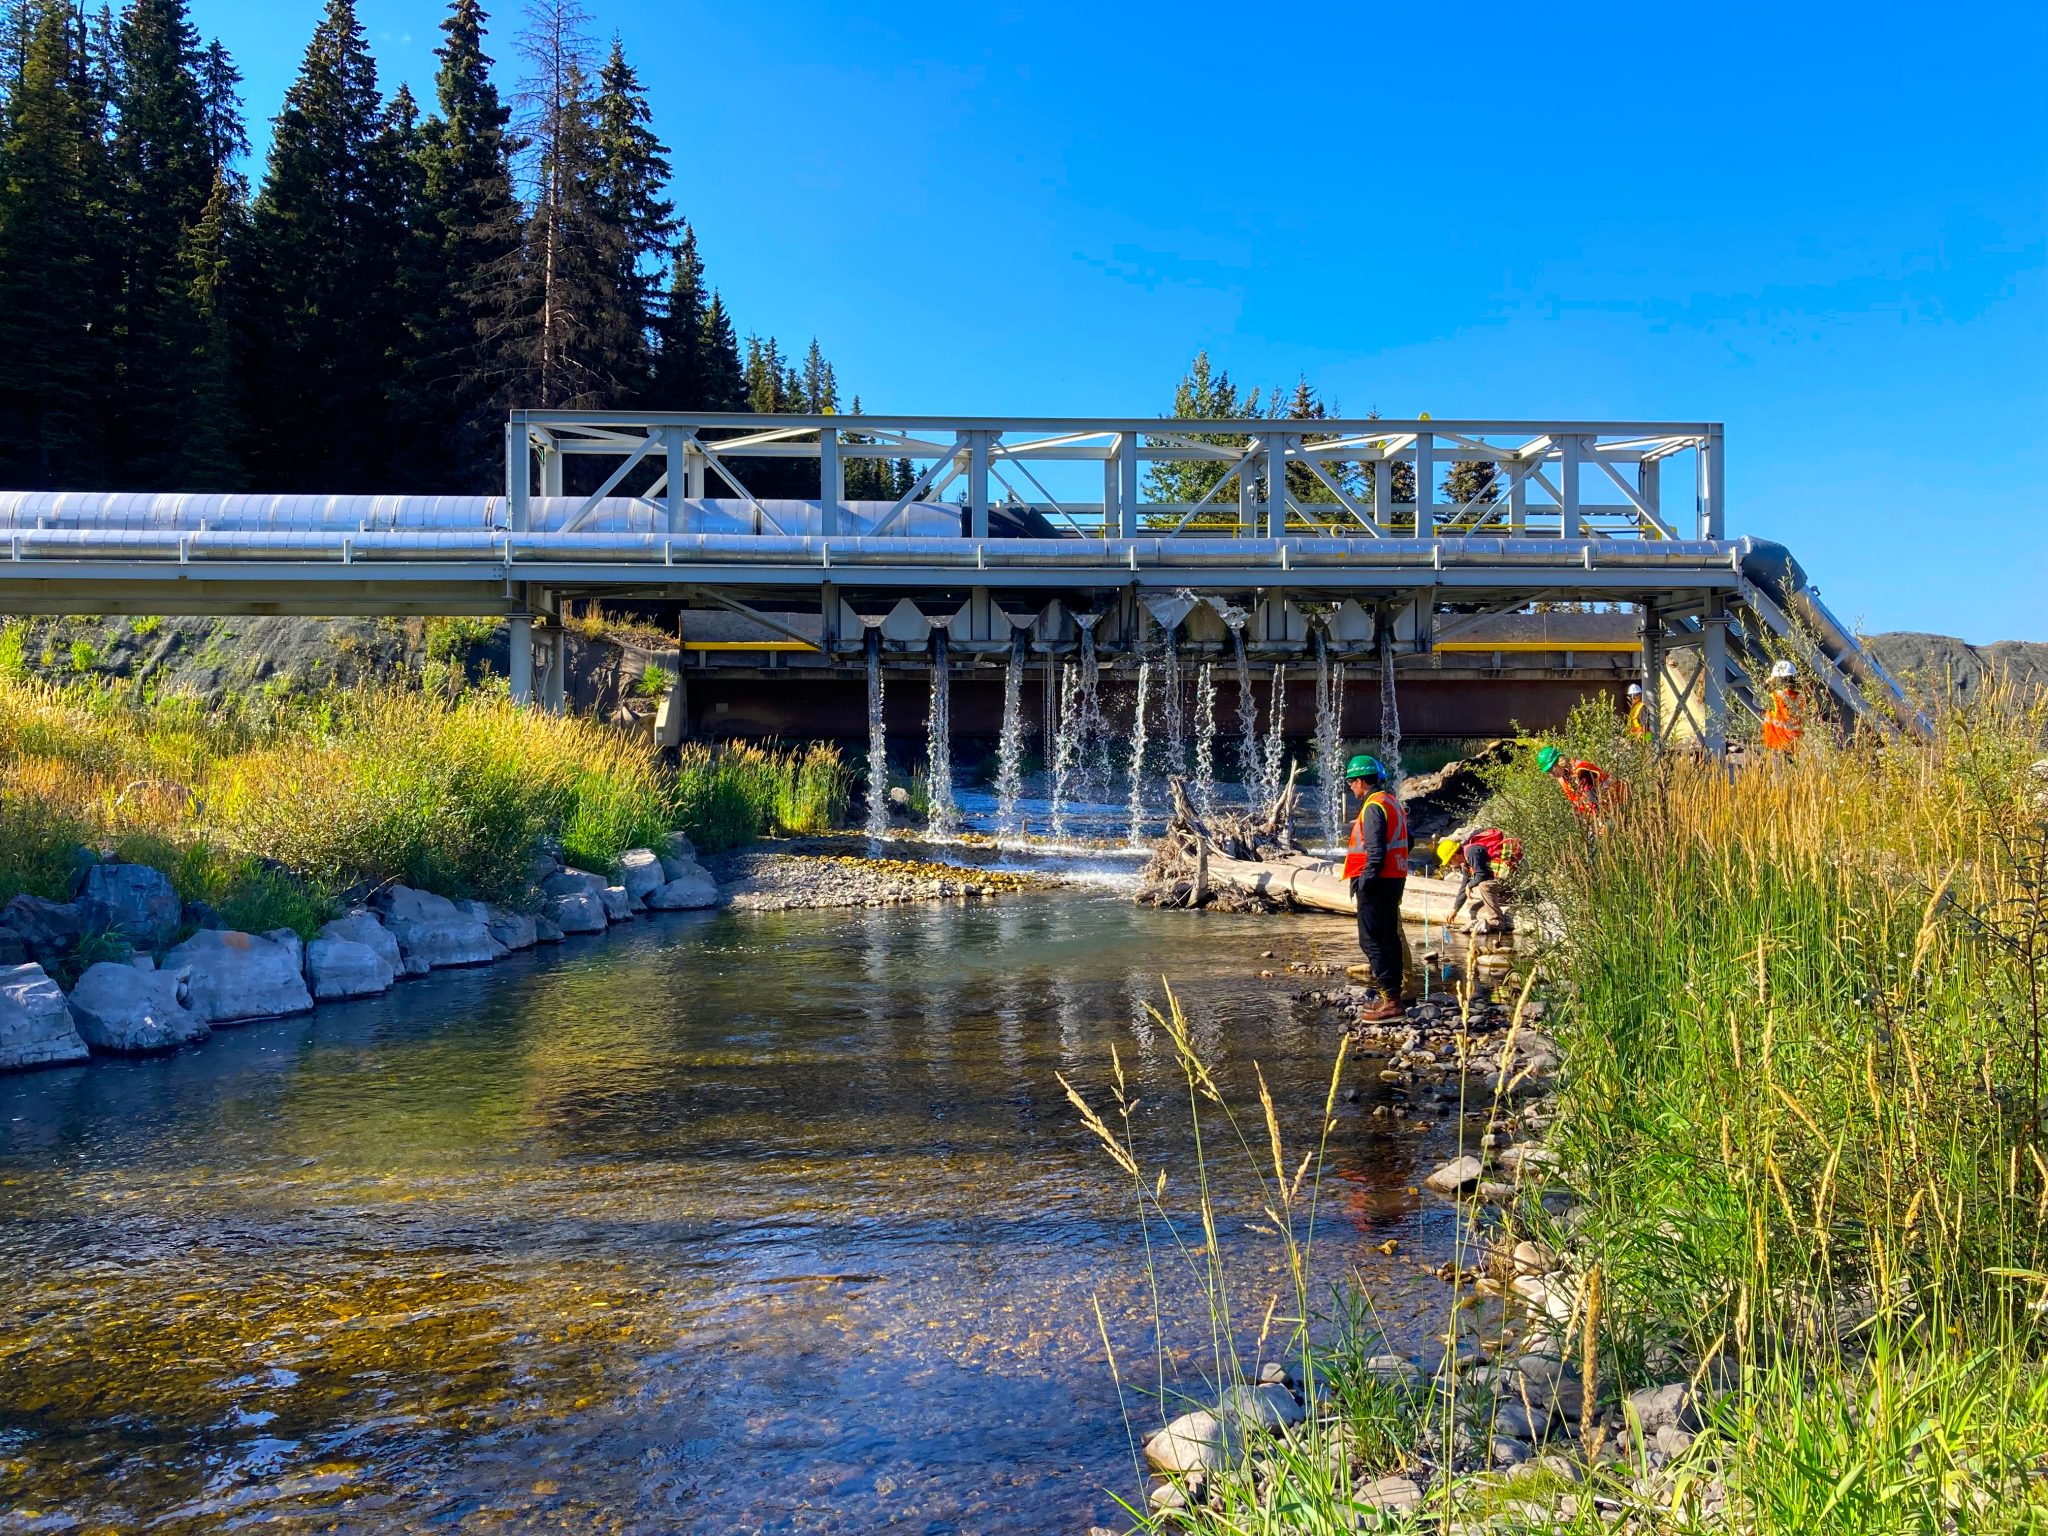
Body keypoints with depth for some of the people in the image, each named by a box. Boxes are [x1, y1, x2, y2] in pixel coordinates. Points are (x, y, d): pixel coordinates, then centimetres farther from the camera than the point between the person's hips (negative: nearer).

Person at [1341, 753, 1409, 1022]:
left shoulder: (1373, 807, -15)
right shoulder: (1393, 803, 15)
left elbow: (1376, 851, -22)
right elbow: (1406, 842, 19)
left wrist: (1364, 882, -18)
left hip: (1377, 882, -10)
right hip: (1395, 879, 10)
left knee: (1372, 941, -8)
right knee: (1389, 938, 14)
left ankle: (1391, 1000, -11)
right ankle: (1392, 997, 20)